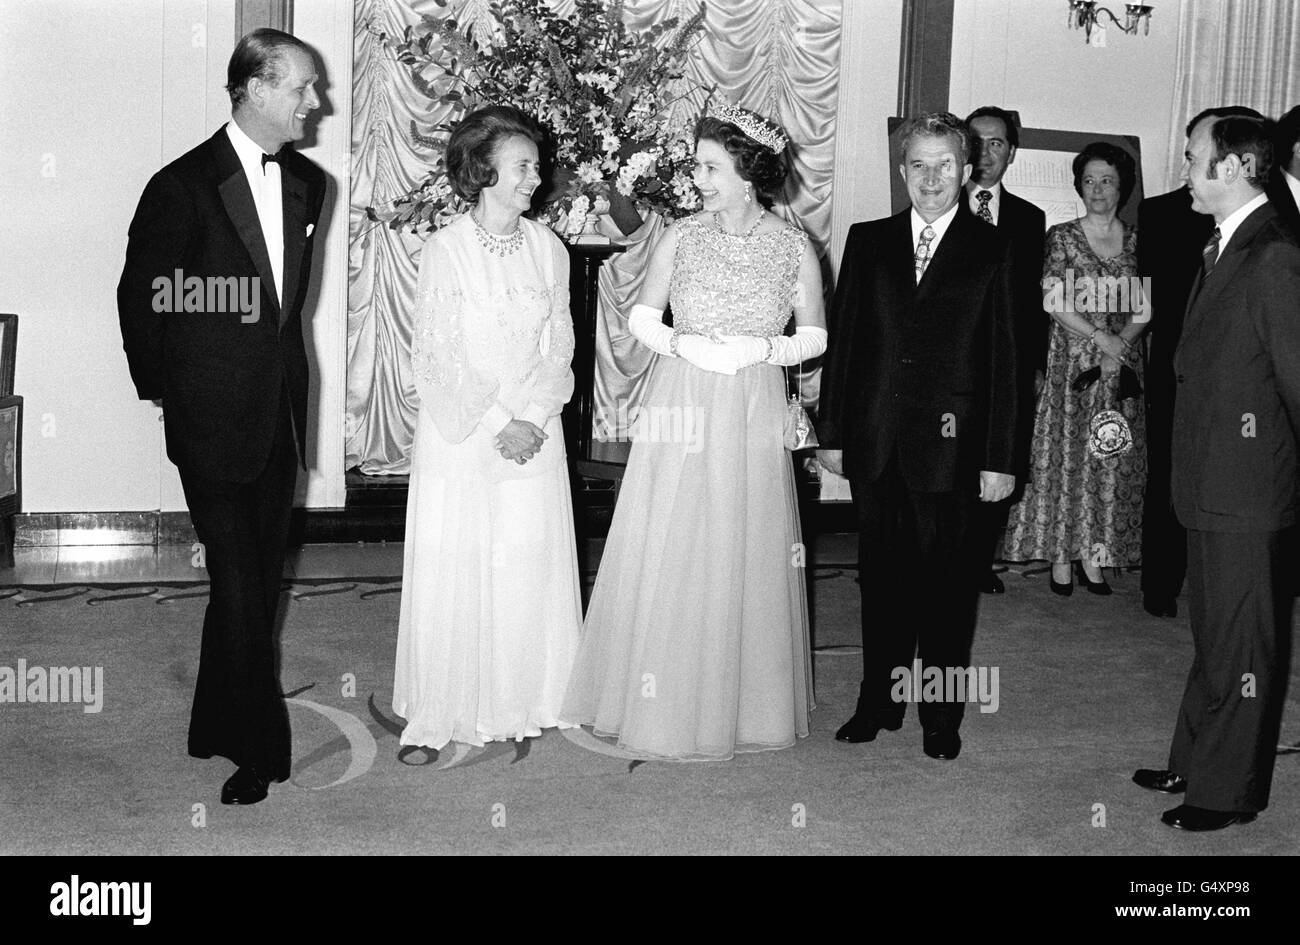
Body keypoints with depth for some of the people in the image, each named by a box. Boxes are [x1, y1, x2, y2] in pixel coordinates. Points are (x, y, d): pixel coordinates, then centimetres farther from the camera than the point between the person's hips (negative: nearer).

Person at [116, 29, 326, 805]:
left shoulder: (307, 183, 7)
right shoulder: (184, 185, -10)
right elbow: (140, 297, -2)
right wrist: (161, 391, 4)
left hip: (281, 414, 6)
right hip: (213, 418, -6)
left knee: (261, 584, 13)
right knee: (239, 588, -4)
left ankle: (222, 728, 28)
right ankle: (258, 751, 9)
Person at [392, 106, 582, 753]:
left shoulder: (548, 249, 2)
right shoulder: (446, 250, -9)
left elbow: (558, 349, 4)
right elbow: (433, 358, -9)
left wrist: (532, 421, -9)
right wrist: (496, 422, -13)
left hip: (533, 439, 3)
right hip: (458, 438, -3)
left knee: (529, 571, 7)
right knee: (451, 573, 3)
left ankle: (522, 703, 22)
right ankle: (444, 712, 16)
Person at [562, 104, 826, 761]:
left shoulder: (794, 248, -1)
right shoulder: (681, 237, 1)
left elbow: (814, 337, 5)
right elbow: (642, 316, 8)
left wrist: (763, 348, -13)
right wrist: (685, 344, -10)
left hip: (752, 418, -1)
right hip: (681, 408, 1)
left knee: (742, 556, 5)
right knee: (666, 555, 2)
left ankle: (740, 705, 21)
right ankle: (664, 706, 17)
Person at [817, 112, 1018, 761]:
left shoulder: (992, 251, 0)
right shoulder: (867, 242, 8)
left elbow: (1003, 359, -2)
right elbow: (841, 338, 8)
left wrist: (999, 457, -6)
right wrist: (831, 432, 5)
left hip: (950, 445, -2)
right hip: (875, 441, 3)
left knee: (947, 582, 5)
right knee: (882, 576, 12)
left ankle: (941, 717, 19)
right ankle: (879, 702, 25)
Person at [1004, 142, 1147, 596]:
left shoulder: (1137, 241, 7)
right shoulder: (1061, 236, -1)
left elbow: (1145, 306, 5)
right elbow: (1053, 302, -8)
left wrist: (1122, 342, -12)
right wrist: (1101, 337, -13)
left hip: (1120, 359, 3)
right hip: (1071, 359, -3)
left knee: (1112, 460, 3)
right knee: (1064, 453, -2)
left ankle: (1094, 554, 10)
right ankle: (1061, 555, 6)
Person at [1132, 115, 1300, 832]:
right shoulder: (1223, 250, 11)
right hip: (1211, 486, 9)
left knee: (1240, 645, 4)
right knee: (1211, 635, 21)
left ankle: (1229, 791, 18)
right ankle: (1195, 763, 35)